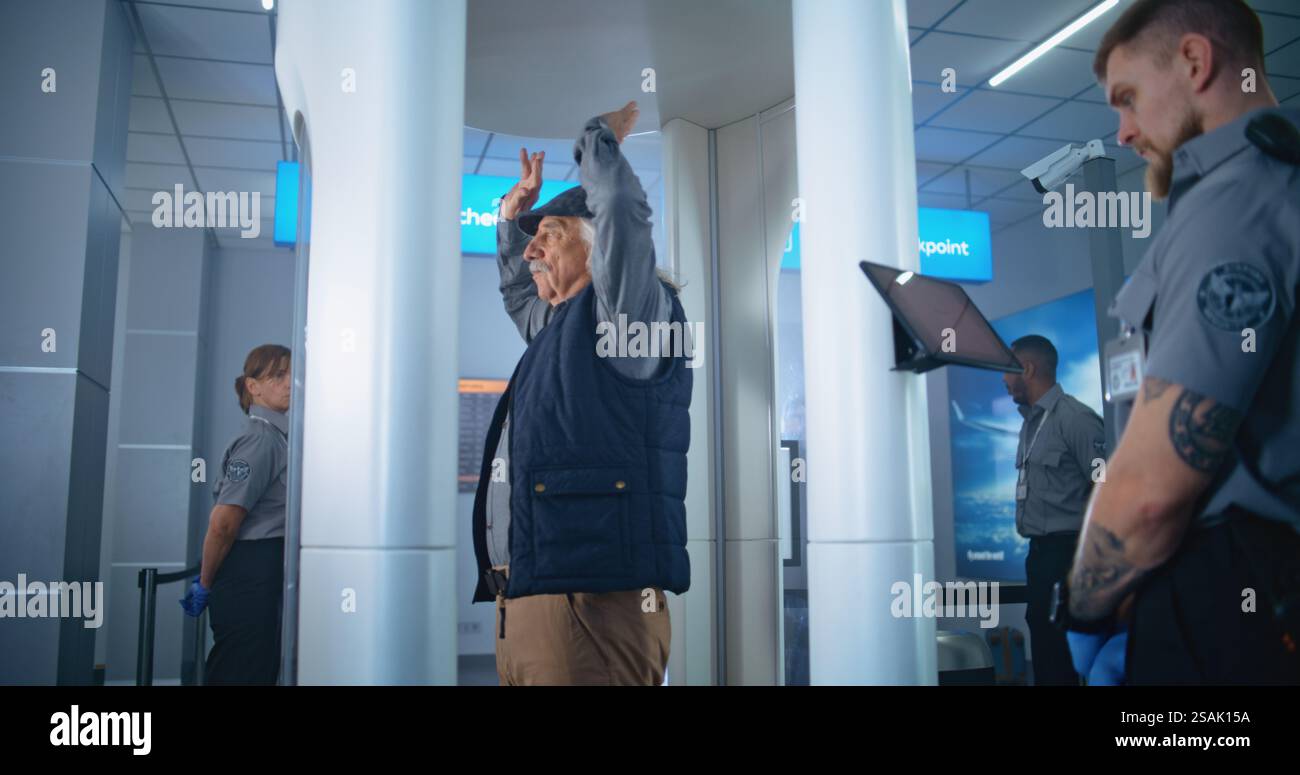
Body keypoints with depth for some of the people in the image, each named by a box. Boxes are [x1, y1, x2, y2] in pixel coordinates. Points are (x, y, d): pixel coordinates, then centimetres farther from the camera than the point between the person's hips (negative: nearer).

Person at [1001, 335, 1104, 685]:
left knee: (1062, 646, -4)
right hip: (1040, 549, 9)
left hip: (1066, 550, -8)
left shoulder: (1074, 417, -12)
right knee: (1044, 638, 14)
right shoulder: (1031, 420, 14)